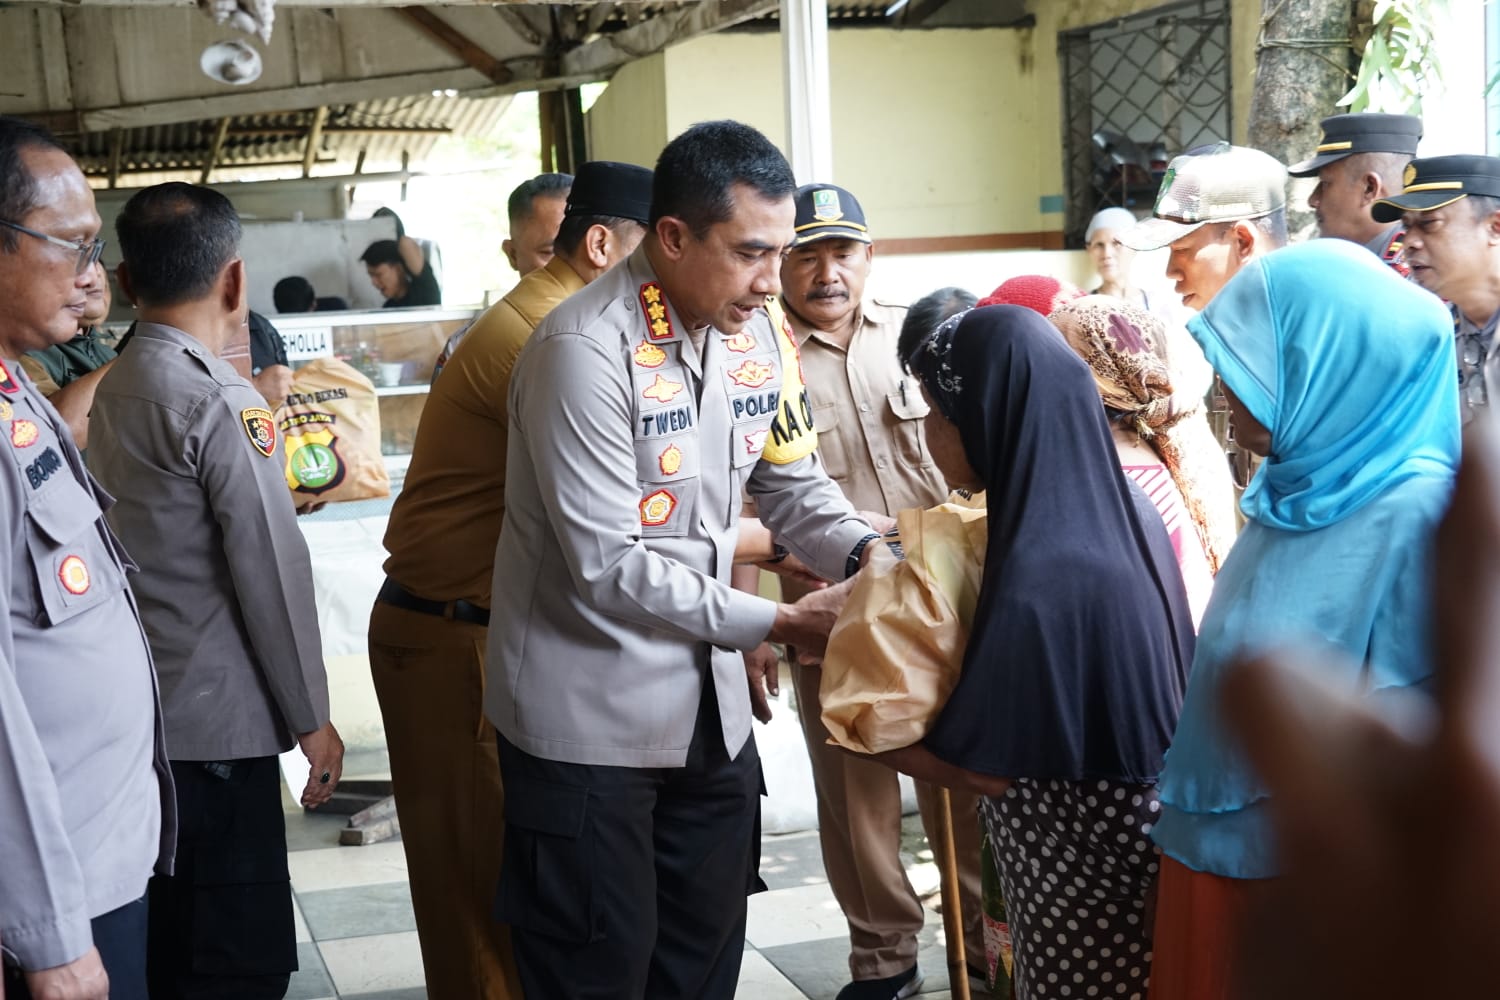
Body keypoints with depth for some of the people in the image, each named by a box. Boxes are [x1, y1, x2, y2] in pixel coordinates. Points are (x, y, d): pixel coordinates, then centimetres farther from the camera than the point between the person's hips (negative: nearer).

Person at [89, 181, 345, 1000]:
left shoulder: (106, 392, 8)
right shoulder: (221, 402, -15)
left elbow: (145, 545, 10)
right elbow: (272, 572, -15)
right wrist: (312, 718, -7)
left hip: (135, 719, 8)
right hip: (217, 725, -8)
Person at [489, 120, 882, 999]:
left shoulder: (755, 333, 2)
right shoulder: (586, 351, -21)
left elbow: (794, 485, 11)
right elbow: (610, 569, -22)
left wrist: (865, 554, -10)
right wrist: (780, 622, -20)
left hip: (711, 706, 7)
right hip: (591, 723, -7)